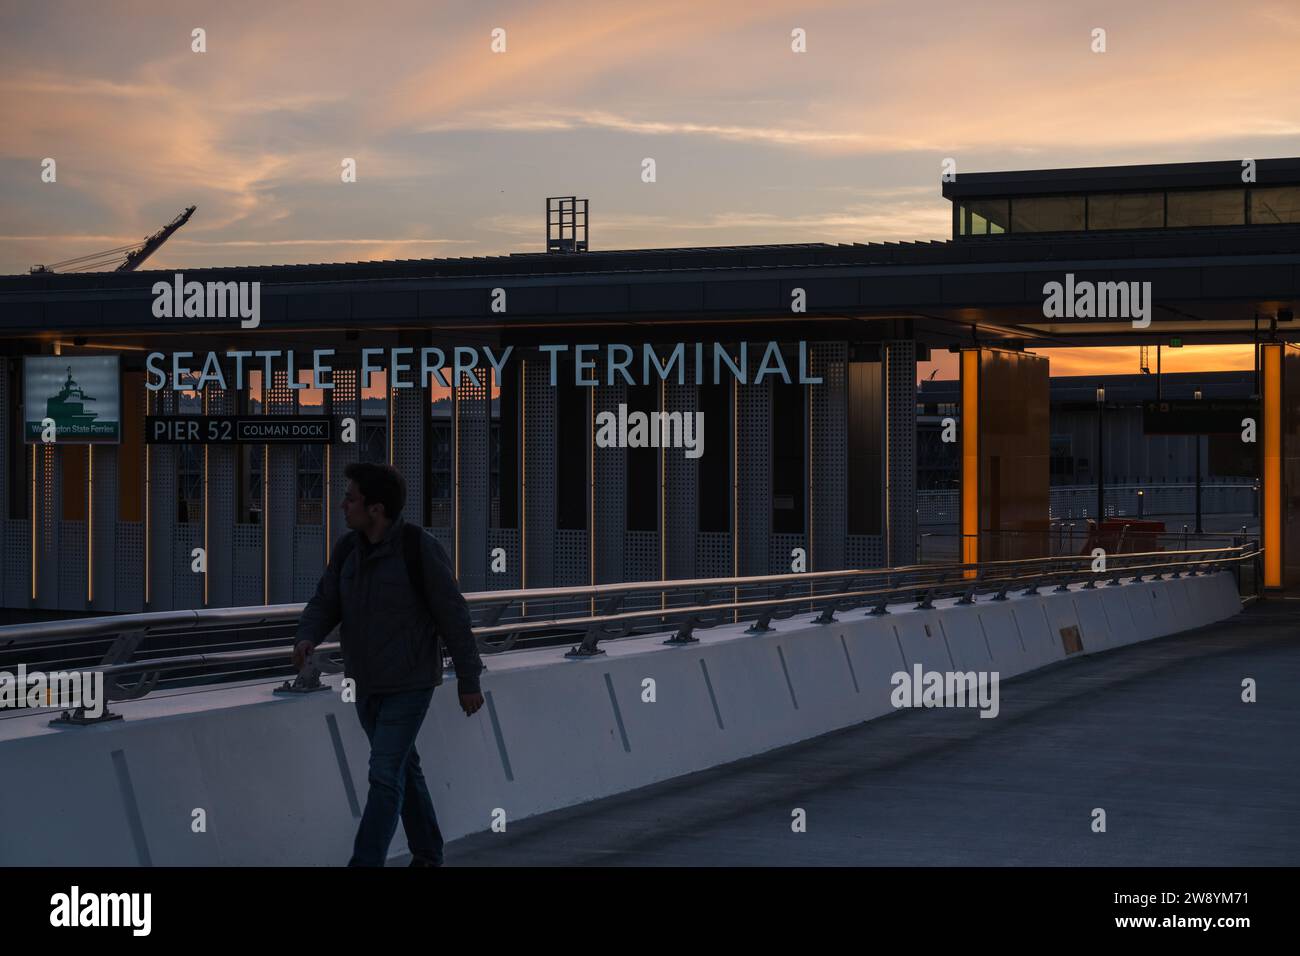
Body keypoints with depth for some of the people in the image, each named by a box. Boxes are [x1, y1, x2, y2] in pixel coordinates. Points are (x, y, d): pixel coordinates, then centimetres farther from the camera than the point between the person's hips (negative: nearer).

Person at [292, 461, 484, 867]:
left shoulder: (420, 548, -20)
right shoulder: (348, 548, -1)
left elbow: (453, 616, -14)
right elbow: (325, 604, -1)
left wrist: (469, 681, -9)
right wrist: (305, 640, -24)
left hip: (411, 682, -7)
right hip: (367, 681, 7)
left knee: (385, 774, -12)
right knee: (403, 767, 18)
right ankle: (427, 857, 34)